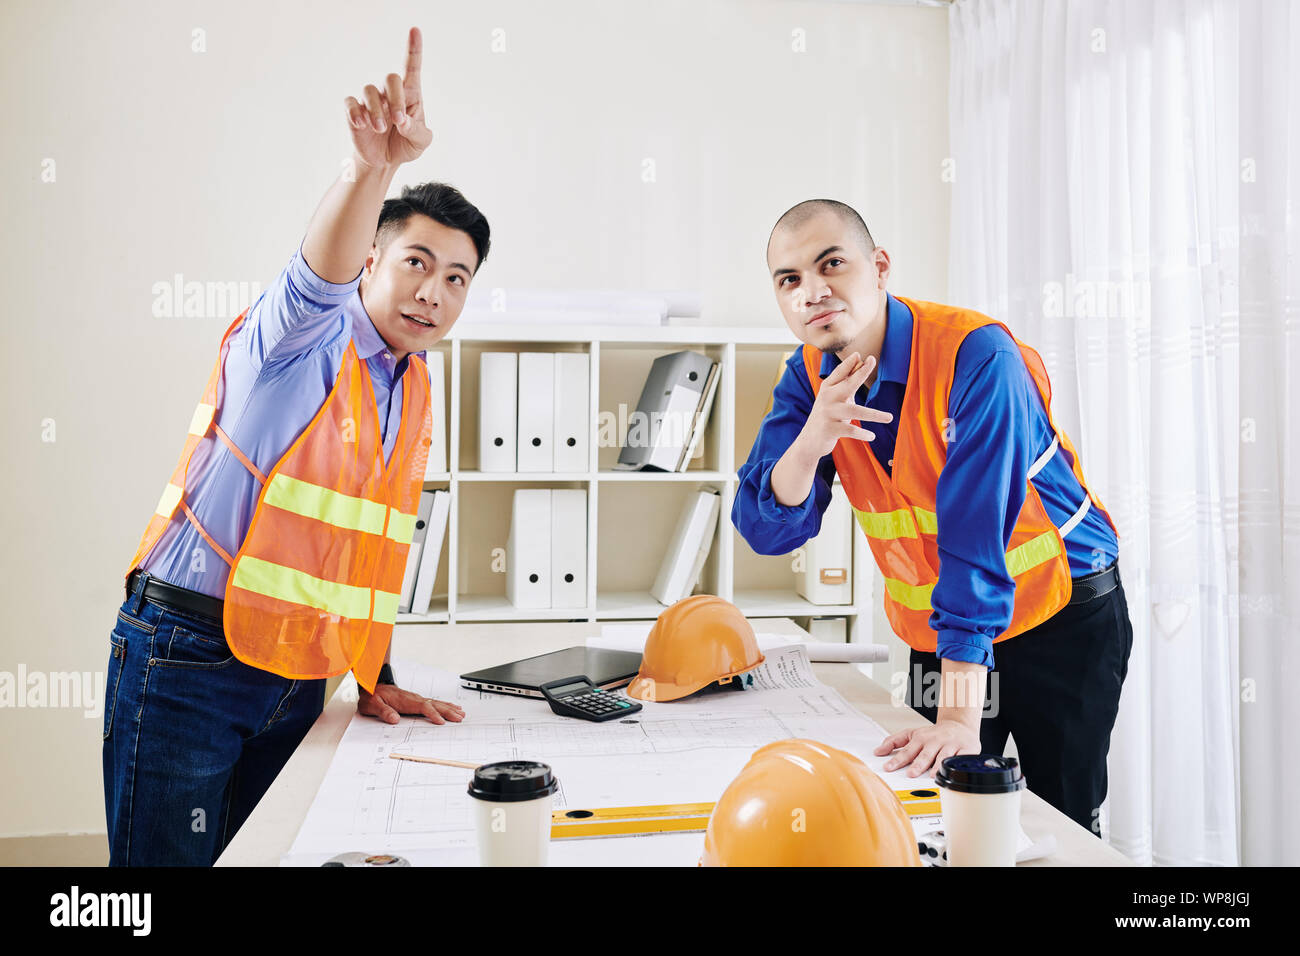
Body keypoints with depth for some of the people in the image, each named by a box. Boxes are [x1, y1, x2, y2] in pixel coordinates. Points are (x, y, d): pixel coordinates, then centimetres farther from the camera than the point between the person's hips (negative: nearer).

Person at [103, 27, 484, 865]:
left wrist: (375, 677, 13)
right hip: (188, 656, -6)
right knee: (170, 860, -1)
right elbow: (318, 277, -35)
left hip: (296, 675, 7)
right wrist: (376, 165, -53)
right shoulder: (302, 340, -9)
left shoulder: (415, 392, 11)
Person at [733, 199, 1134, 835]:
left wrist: (959, 717, -36)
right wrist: (811, 440, -34)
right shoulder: (810, 377, -7)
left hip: (1061, 619, -5)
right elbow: (766, 531, -14)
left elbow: (977, 534, -32)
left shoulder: (975, 355, -26)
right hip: (938, 632, 5)